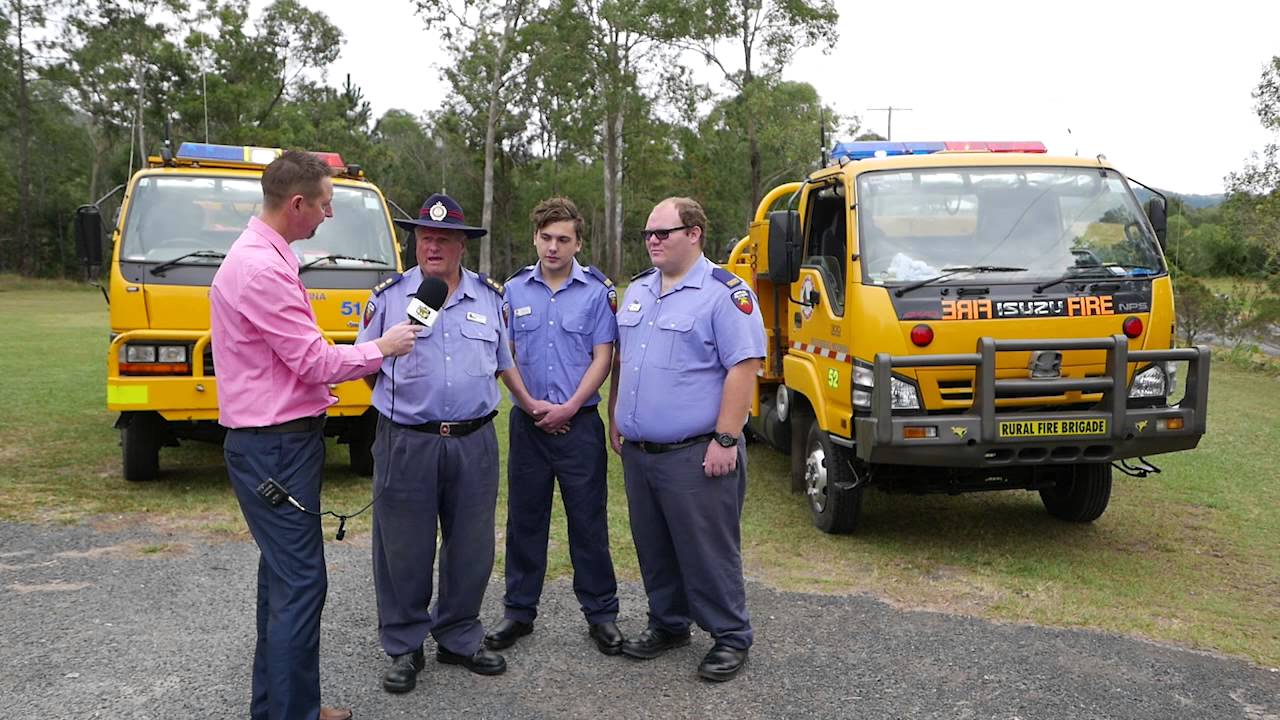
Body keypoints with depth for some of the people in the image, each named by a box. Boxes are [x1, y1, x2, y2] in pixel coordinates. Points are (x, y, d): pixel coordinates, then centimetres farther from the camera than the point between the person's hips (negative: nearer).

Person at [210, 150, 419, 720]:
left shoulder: (261, 257, 13)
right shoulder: (262, 268, -20)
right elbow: (316, 361, -17)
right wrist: (383, 347, -4)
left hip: (278, 441, 11)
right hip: (275, 447, -11)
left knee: (283, 576, 16)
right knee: (301, 582, -6)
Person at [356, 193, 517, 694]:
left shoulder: (490, 296, 8)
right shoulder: (389, 296, 2)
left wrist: (474, 400, 12)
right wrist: (409, 401, 5)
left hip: (474, 441, 2)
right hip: (406, 442, -2)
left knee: (471, 547, 11)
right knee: (404, 551, 5)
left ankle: (459, 639, 29)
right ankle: (404, 647, 22)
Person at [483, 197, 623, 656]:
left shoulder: (597, 291, -2)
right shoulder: (514, 290, 6)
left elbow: (602, 358, -4)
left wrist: (569, 407, -13)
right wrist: (532, 404, -6)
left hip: (579, 422, -2)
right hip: (527, 422, 2)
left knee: (588, 520, 4)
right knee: (524, 518, 10)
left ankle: (601, 613, 16)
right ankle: (519, 610, 22)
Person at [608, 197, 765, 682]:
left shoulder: (725, 293, -10)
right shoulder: (637, 291, 14)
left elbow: (743, 367, -16)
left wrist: (726, 439, -20)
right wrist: (615, 419, 17)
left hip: (695, 455, -7)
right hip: (637, 452, 7)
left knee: (708, 551, 1)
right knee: (654, 549, 17)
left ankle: (730, 637, 16)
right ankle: (668, 624, 33)